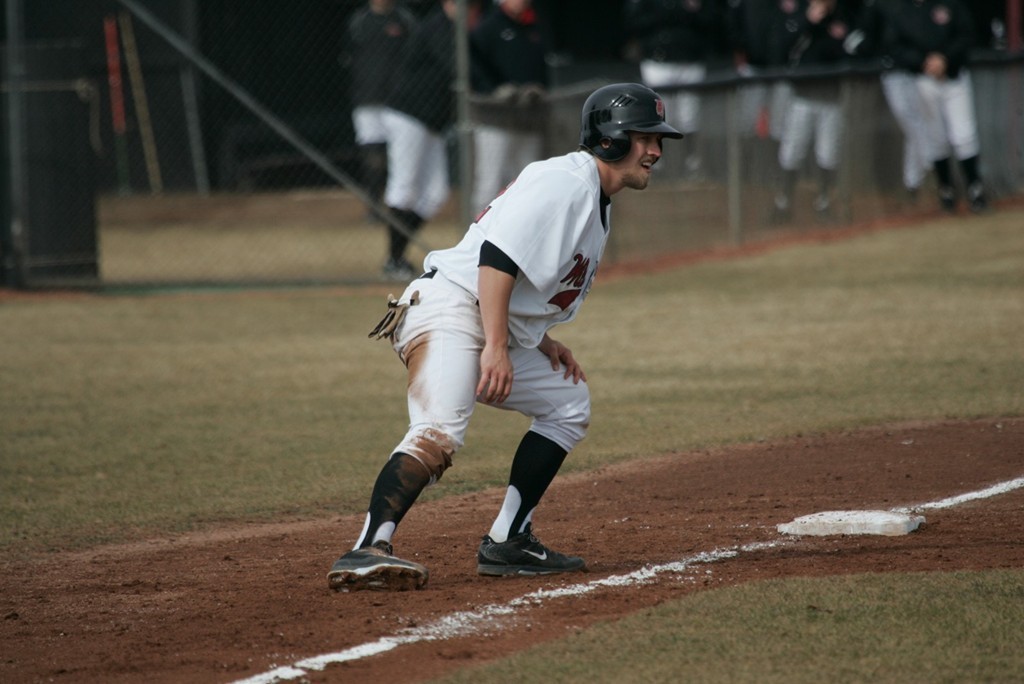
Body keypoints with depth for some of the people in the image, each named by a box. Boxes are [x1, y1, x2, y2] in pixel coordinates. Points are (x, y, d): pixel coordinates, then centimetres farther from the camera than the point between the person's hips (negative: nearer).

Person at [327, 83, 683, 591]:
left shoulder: (596, 204, 21)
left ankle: (507, 543, 14)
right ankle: (366, 553, -43)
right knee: (438, 431, -30)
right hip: (448, 311, -11)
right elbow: (496, 256, -23)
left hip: (498, 338, 11)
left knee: (569, 402, 20)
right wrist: (496, 348, -28)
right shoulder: (564, 183, -12)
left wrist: (541, 342, 16)